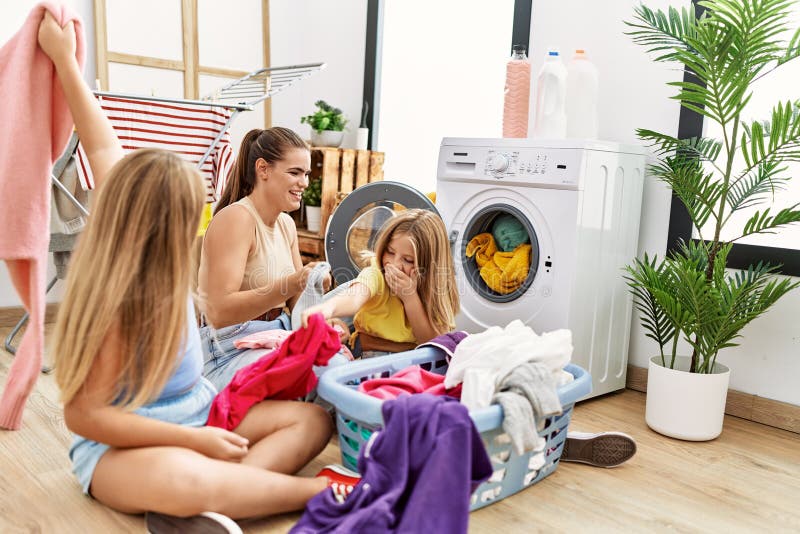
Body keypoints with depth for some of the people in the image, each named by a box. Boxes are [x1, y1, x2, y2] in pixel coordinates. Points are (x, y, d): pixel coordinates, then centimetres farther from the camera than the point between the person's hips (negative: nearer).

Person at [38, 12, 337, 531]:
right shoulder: (117, 305, -24)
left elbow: (105, 149, 5)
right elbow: (84, 414, -21)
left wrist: (67, 61, 12)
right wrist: (194, 439, -26)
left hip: (200, 413, 8)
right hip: (121, 446, -8)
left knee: (312, 417, -9)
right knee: (181, 478, -43)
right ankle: (316, 491, -29)